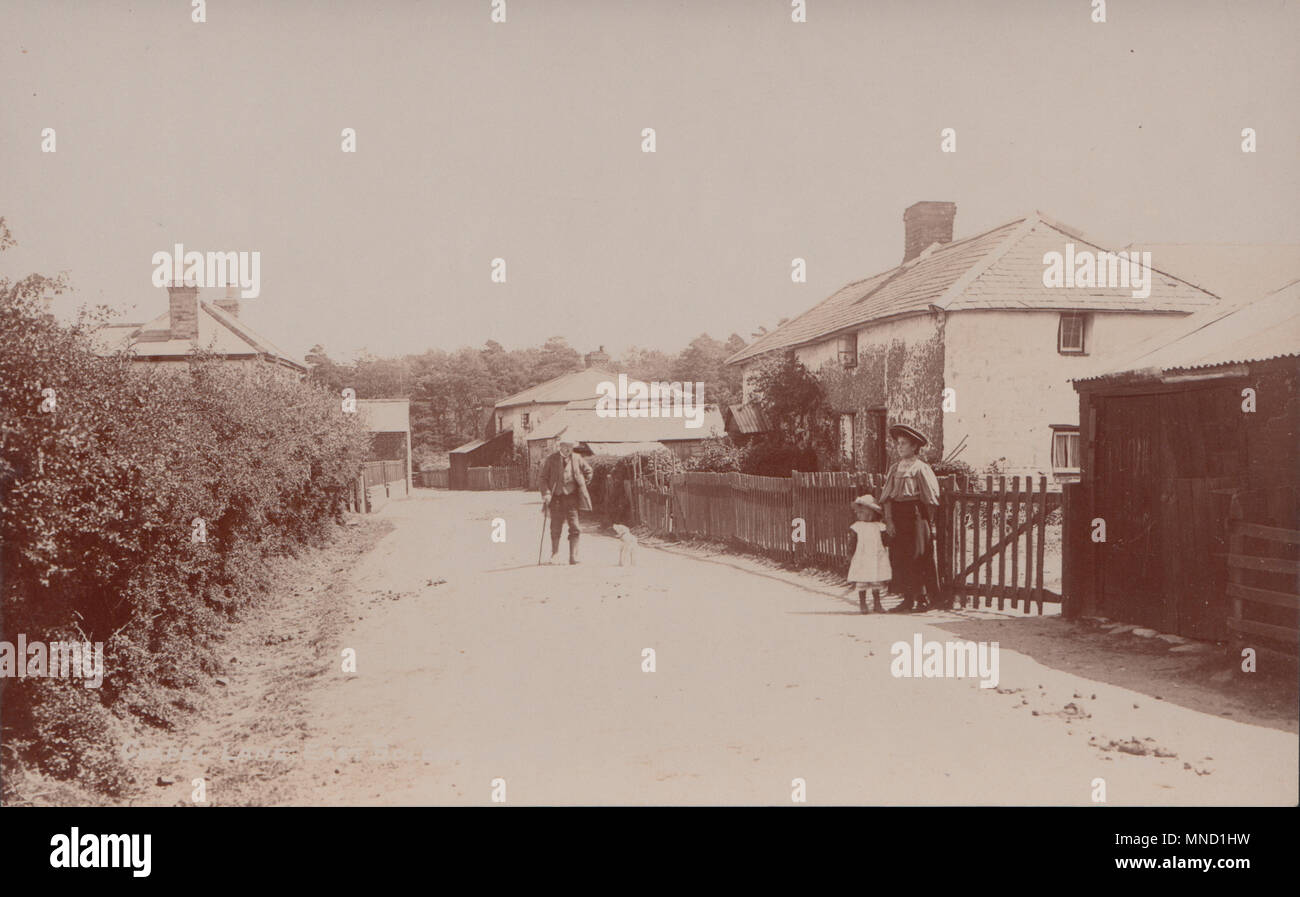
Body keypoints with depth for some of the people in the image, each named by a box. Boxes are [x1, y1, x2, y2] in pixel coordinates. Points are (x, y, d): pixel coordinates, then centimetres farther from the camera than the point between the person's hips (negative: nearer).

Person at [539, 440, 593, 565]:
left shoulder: (577, 458, 5)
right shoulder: (551, 459, 0)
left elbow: (588, 471, 21)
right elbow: (544, 478, 2)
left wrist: (582, 485, 13)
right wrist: (546, 493, -10)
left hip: (571, 497, 1)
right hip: (556, 497, -1)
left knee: (574, 527, -6)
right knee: (556, 528, 3)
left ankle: (573, 556, -4)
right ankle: (555, 555, 16)